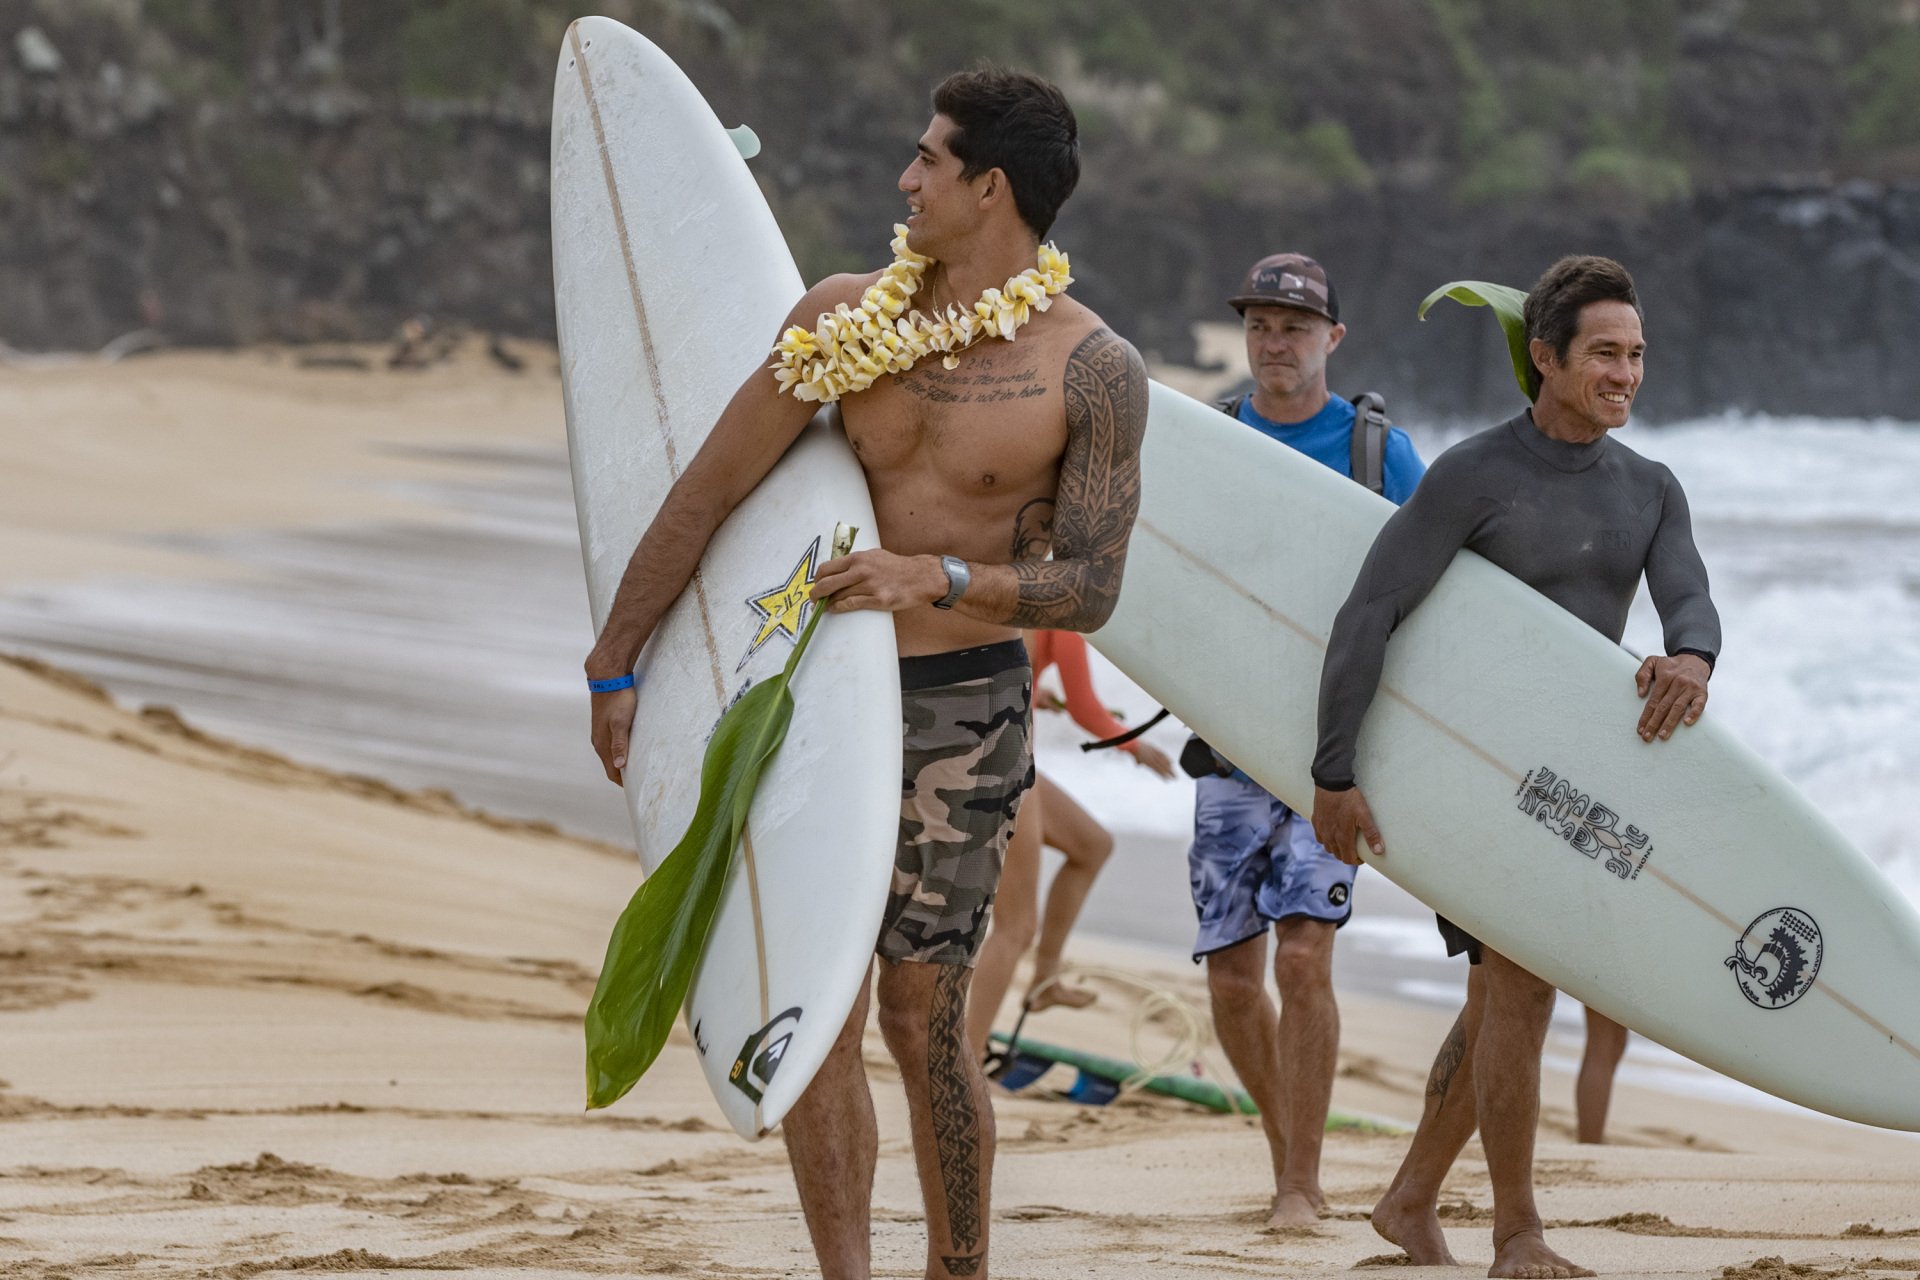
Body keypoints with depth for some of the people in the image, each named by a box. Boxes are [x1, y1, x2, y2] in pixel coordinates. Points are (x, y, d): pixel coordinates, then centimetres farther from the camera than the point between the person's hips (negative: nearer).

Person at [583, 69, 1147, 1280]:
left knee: (921, 1017, -6)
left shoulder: (1095, 373, -8)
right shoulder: (847, 316, 2)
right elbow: (708, 492, 7)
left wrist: (940, 577, -23)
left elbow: (1089, 590, -8)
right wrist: (614, 666, 9)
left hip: (961, 711, -4)